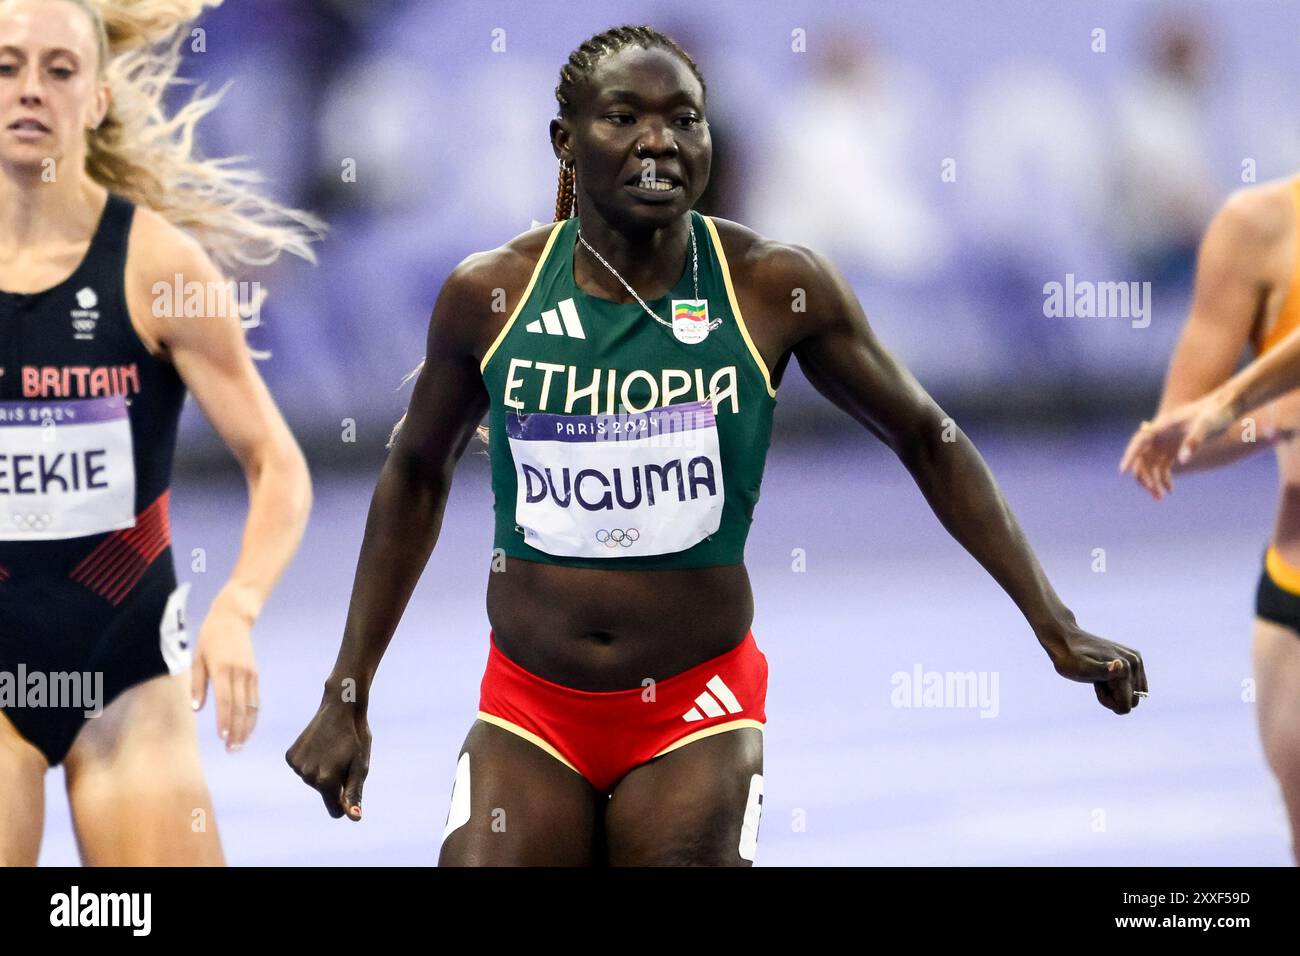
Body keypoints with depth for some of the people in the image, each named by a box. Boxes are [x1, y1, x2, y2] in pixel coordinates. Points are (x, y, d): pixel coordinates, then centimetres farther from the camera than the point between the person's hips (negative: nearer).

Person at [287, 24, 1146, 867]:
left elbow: (928, 440, 3)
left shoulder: (777, 289, -9)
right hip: (528, 713, 1)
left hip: (697, 714, -1)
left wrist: (1055, 625, -2)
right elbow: (418, 477, 11)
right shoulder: (489, 296, -5)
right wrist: (348, 697, 12)